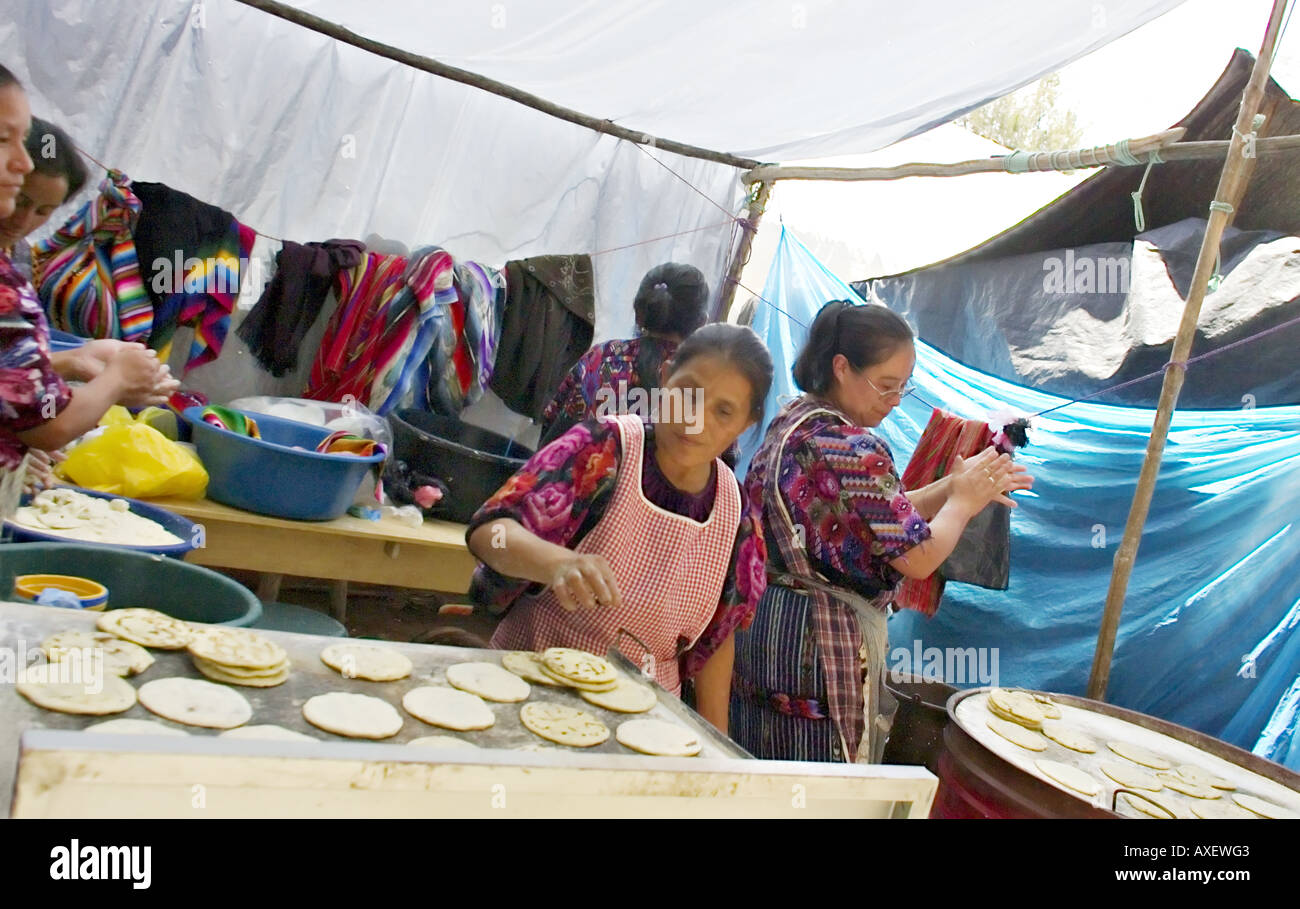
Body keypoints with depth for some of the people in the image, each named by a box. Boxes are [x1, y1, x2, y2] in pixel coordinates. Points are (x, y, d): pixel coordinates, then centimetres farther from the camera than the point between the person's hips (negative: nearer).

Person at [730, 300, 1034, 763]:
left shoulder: (790, 419, 9)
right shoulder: (855, 450, -20)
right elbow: (919, 557, -18)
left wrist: (952, 487, 6)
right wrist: (963, 500, -2)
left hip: (760, 620, 9)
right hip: (818, 640, -9)